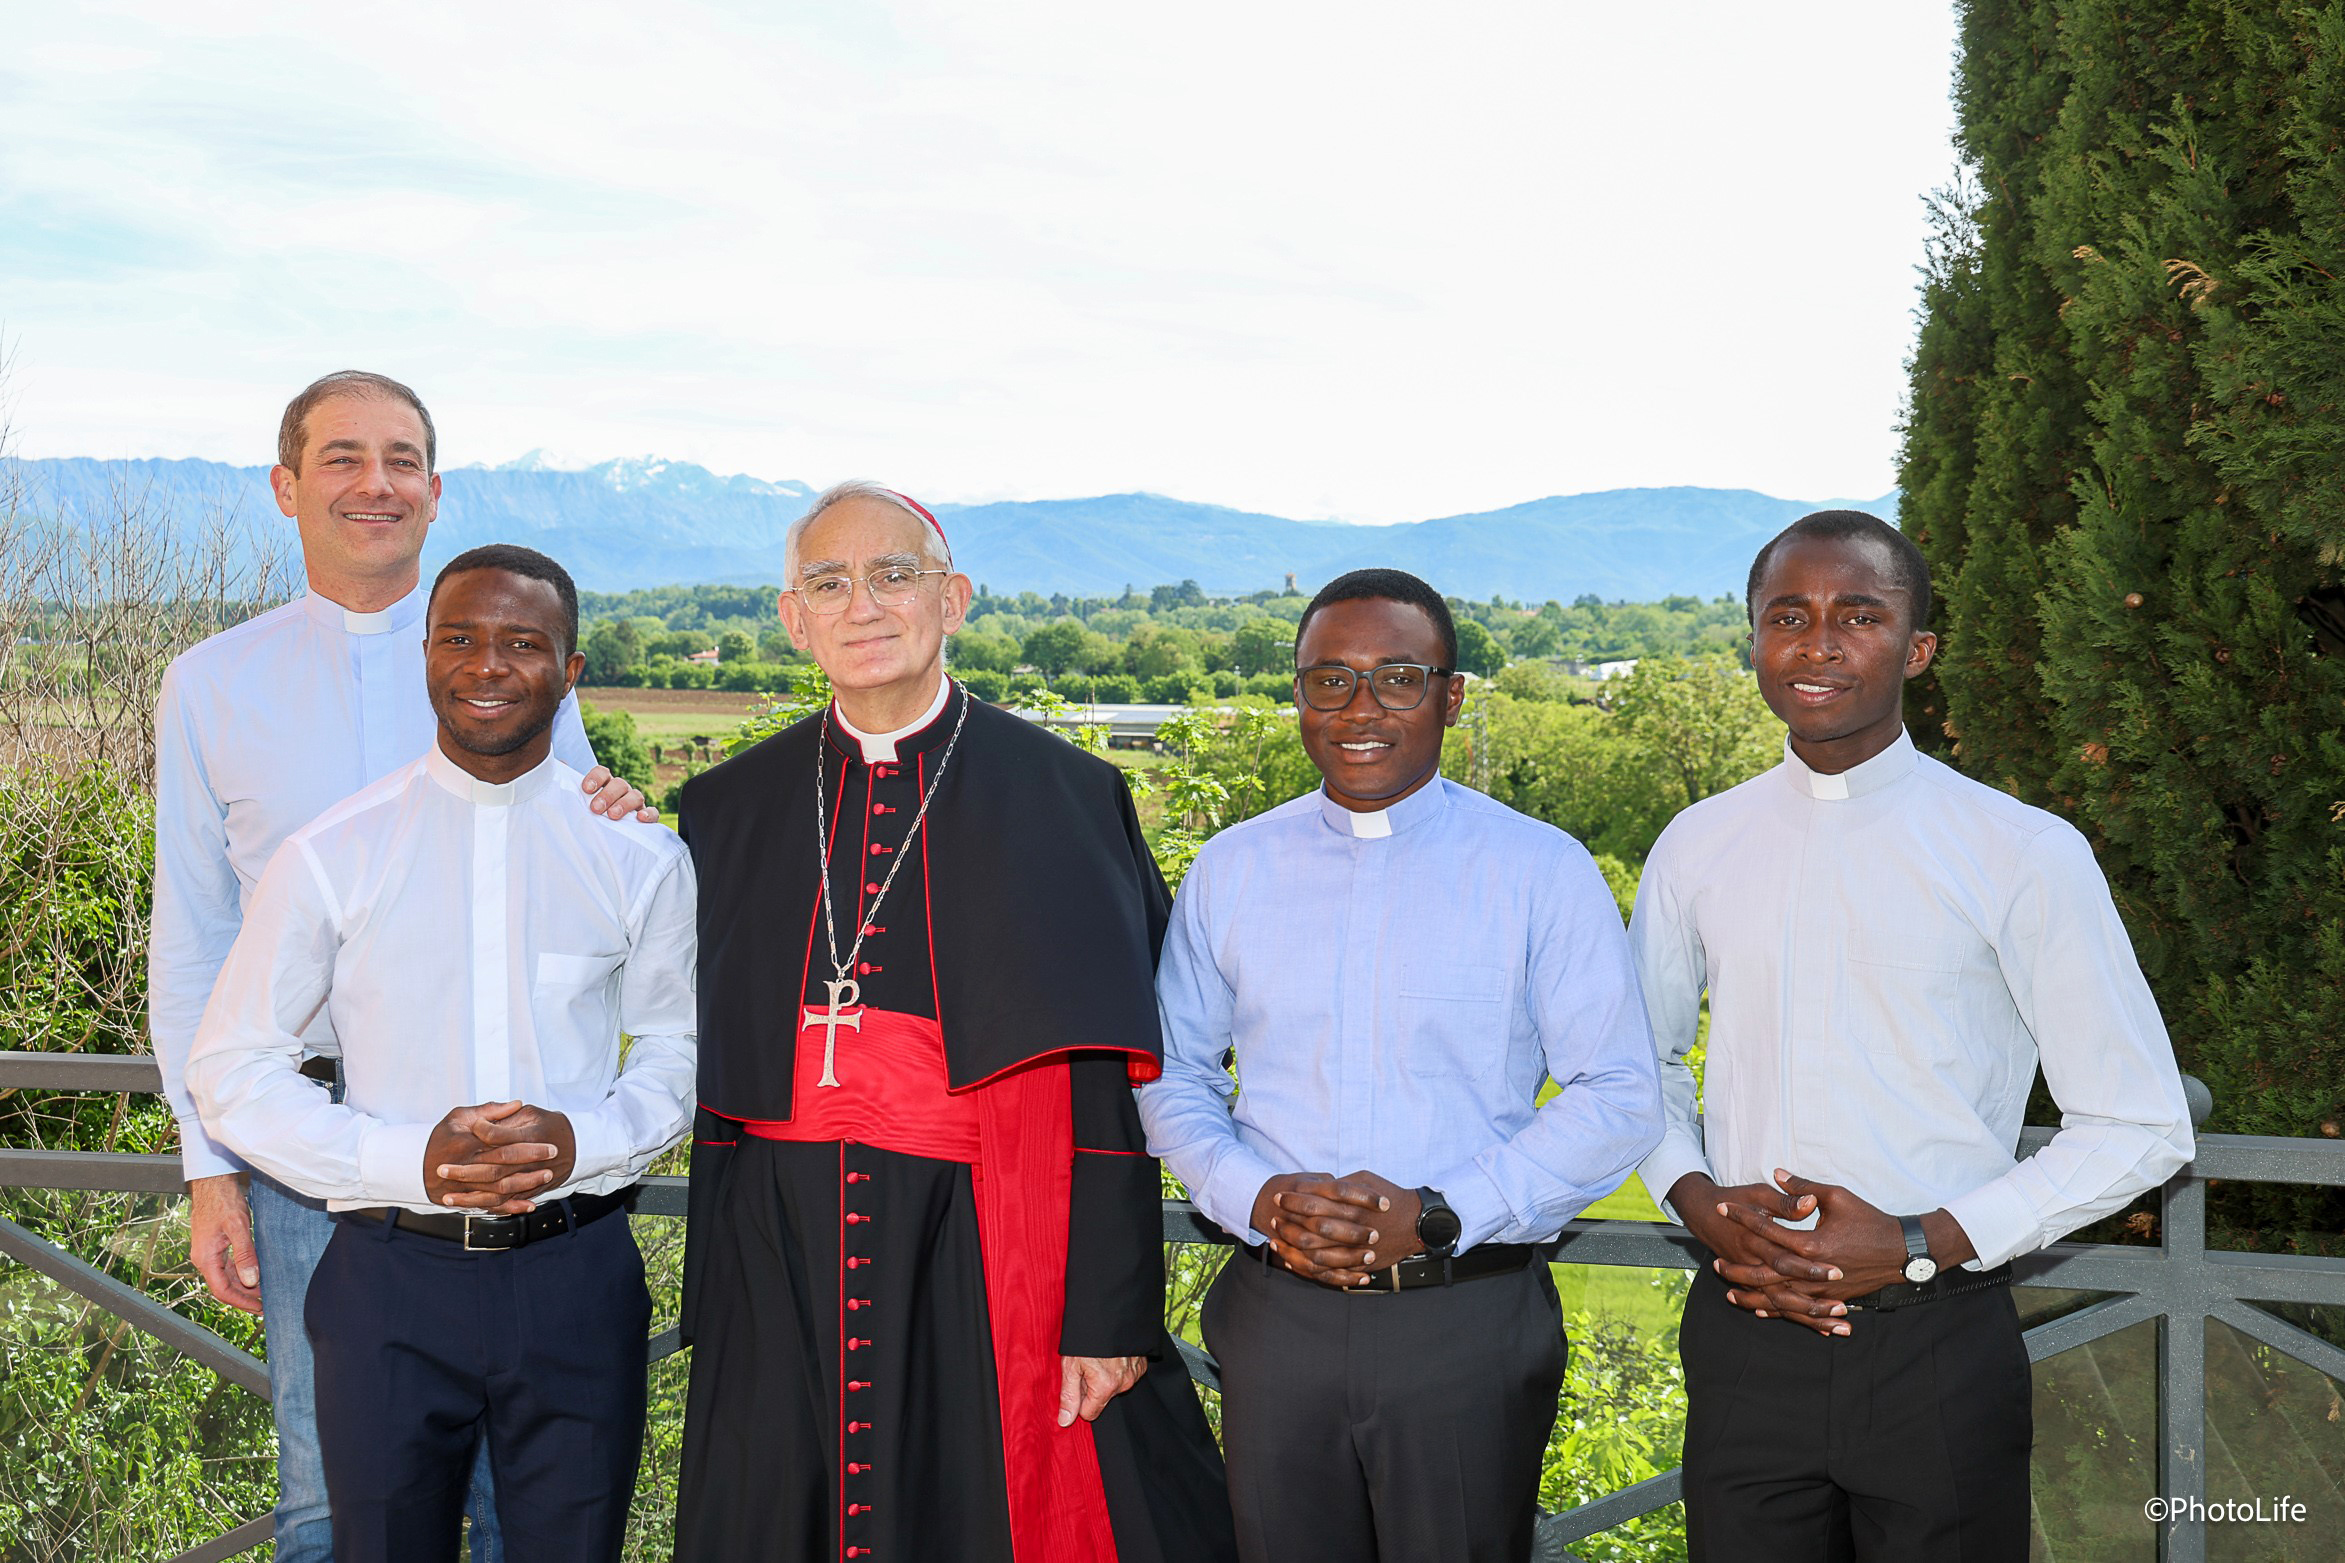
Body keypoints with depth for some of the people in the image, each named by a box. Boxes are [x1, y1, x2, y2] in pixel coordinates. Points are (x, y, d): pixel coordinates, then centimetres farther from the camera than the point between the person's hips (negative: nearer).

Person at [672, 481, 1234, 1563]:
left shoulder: (1065, 800, -4)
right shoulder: (727, 811, 7)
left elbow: (1106, 1089, -7)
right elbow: (703, 1065, 9)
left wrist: (1110, 1315, -11)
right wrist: (716, 1310, 5)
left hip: (986, 1268, -3)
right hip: (778, 1276, 3)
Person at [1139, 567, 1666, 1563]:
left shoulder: (1542, 871, -2)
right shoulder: (1230, 871, 7)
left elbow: (1621, 1099, -4)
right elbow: (1170, 1074, 10)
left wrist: (1438, 1216, -14)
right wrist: (1258, 1198, -8)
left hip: (1466, 1321, -2)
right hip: (1276, 1317, 2)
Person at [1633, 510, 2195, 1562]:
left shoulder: (2022, 856, -6)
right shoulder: (1695, 850, 4)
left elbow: (2142, 1126, -3)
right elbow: (1642, 1061, 17)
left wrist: (1919, 1245, -12)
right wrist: (1697, 1200, -3)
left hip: (1937, 1347, -2)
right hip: (1742, 1336, 3)